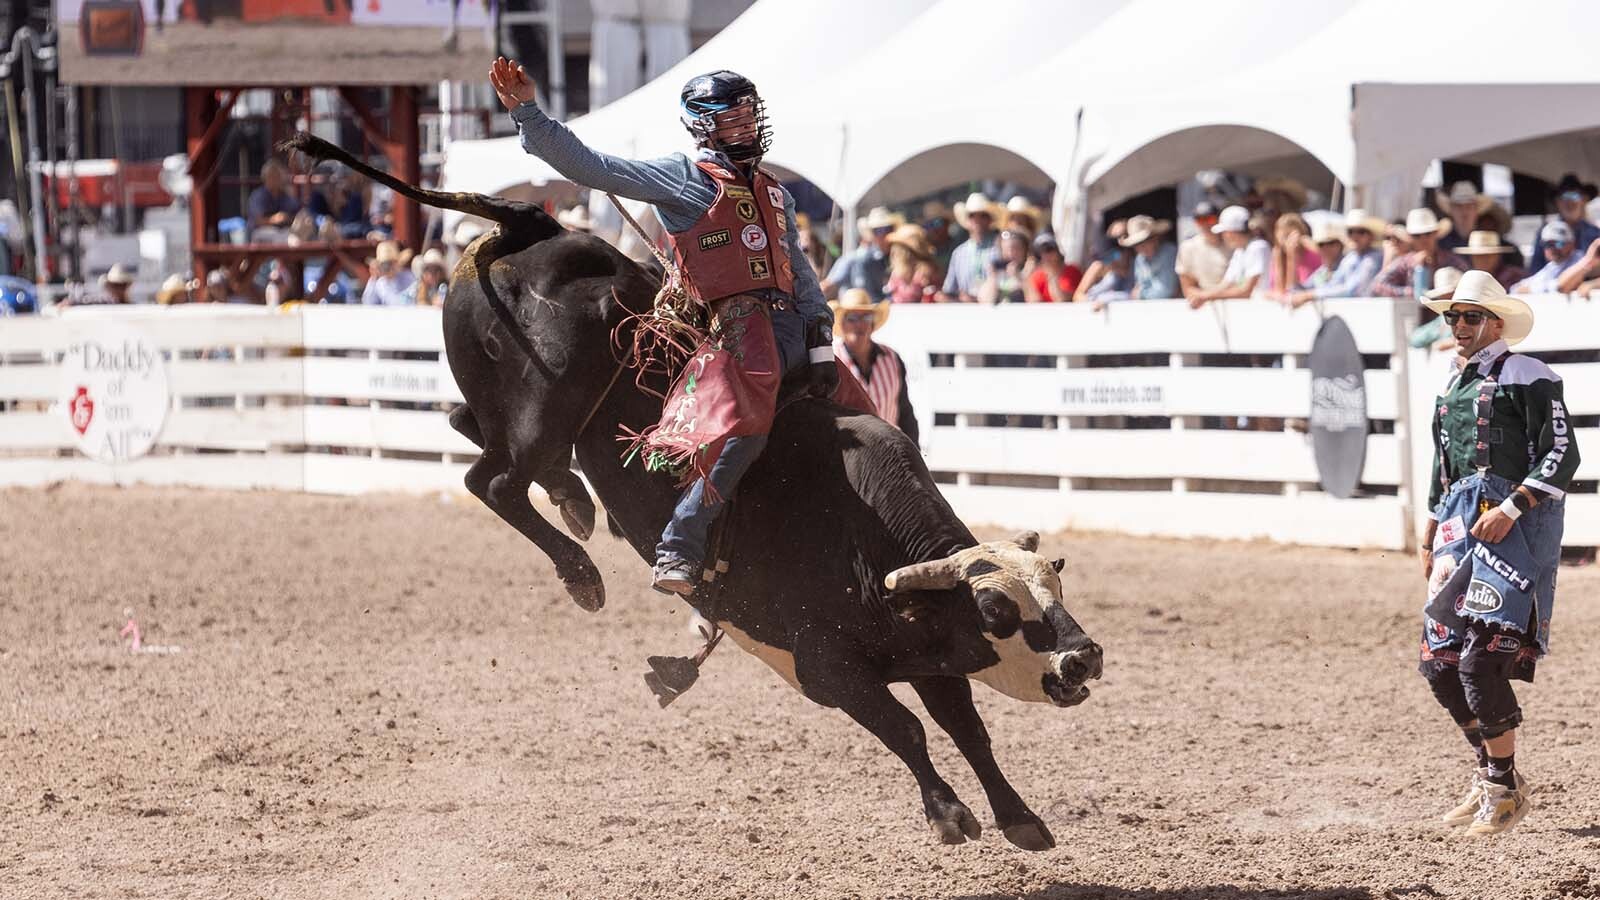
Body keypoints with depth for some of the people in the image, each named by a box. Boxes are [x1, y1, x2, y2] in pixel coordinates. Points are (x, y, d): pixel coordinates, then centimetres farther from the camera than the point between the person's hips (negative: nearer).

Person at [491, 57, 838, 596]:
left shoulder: (775, 192, 27)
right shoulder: (683, 178, 6)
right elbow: (587, 166, 0)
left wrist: (822, 344, 12)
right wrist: (526, 113, -9)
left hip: (793, 324, 8)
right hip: (739, 324, -8)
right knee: (745, 426, -32)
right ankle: (678, 548, -32)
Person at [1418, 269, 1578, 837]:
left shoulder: (1526, 378, -6)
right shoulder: (1452, 386, 19)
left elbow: (1561, 456, -12)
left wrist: (1510, 509, -20)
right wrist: (1430, 536, 25)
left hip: (1513, 524, -8)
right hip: (1459, 523, 8)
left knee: (1481, 659, -15)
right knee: (1440, 664, 5)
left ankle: (1506, 788, -2)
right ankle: (1489, 772, 23)